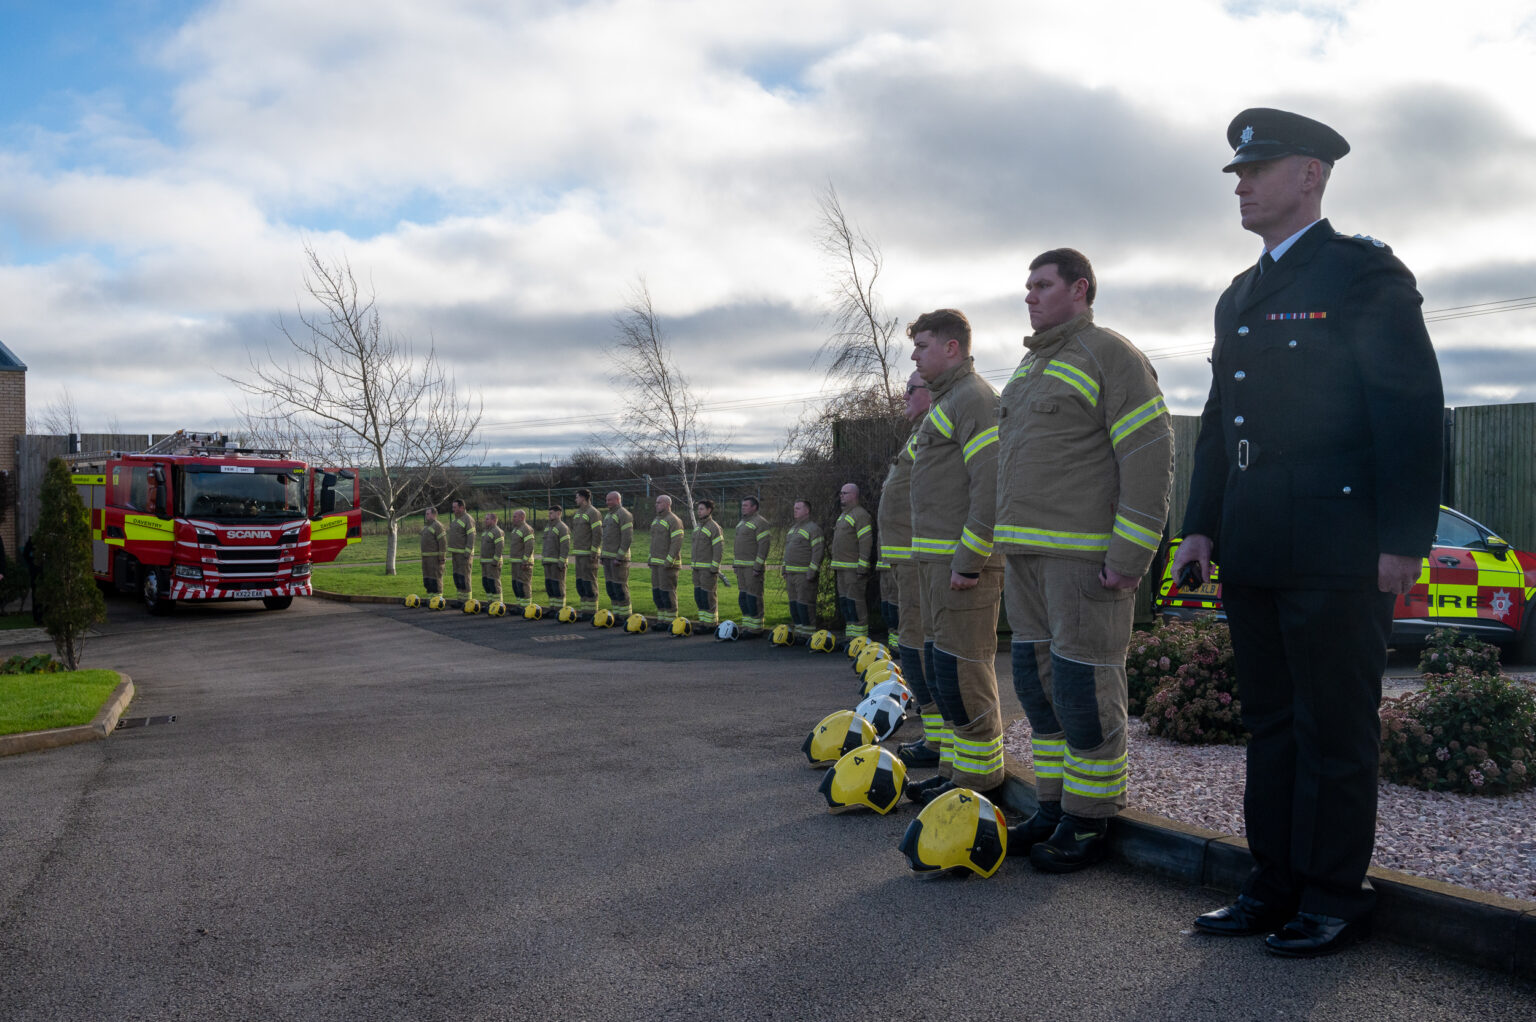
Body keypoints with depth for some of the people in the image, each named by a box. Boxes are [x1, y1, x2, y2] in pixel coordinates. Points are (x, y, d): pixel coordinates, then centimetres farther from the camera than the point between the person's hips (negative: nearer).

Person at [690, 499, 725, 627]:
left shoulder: (714, 527, -11)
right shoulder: (697, 527, 16)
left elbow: (719, 549, -15)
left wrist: (714, 568, -19)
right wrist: (693, 563, 18)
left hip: (708, 568, -8)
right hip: (697, 568, 8)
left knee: (708, 595, -7)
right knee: (698, 595, 9)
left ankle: (711, 623, -1)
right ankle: (702, 621, 16)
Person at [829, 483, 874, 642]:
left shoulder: (860, 515, -10)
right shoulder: (842, 515, 22)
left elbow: (866, 543, -17)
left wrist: (862, 567, -22)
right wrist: (834, 567, 23)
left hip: (854, 568, -10)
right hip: (842, 568, 10)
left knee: (855, 602, -10)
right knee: (844, 601, 11)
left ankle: (860, 637, -8)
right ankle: (849, 635, 16)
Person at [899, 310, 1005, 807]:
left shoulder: (974, 399, -11)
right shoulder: (943, 401, 22)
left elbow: (991, 487, -20)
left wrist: (968, 561, -23)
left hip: (963, 561, -11)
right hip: (938, 560, 11)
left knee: (961, 671, -7)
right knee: (940, 669, 14)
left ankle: (980, 779, 2)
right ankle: (955, 770, 23)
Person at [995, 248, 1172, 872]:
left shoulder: (1109, 356, -6)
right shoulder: (1030, 365, 21)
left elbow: (1151, 456, -14)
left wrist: (1129, 556, -19)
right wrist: (1008, 541, 21)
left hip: (1086, 556, -9)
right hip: (1028, 553, 9)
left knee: (1084, 682, -5)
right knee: (1036, 677, 11)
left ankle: (1089, 822, 6)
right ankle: (1054, 807, 23)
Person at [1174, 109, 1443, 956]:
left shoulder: (1364, 272, -3)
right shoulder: (1240, 297, 19)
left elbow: (1411, 408, -9)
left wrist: (1403, 538, -15)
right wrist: (1201, 525, 14)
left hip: (1335, 553, -7)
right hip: (1253, 555, 8)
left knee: (1334, 729, 2)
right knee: (1271, 723, 12)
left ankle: (1334, 898, 14)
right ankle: (1275, 887, 23)